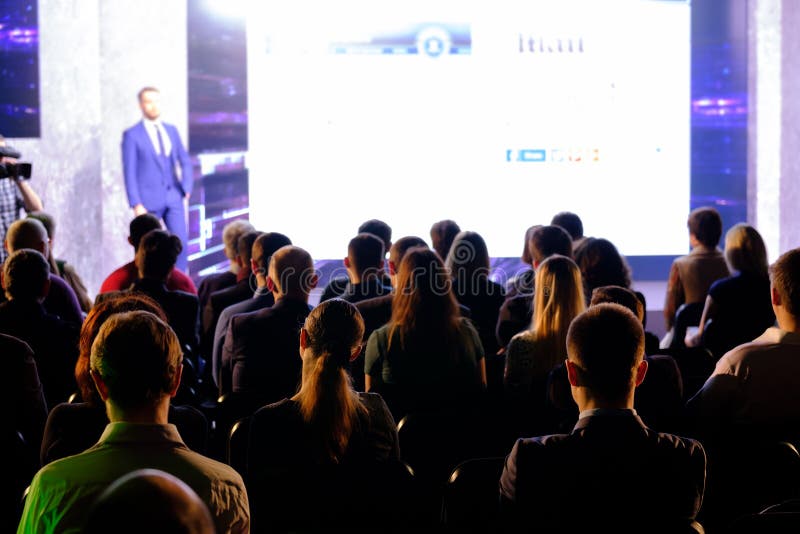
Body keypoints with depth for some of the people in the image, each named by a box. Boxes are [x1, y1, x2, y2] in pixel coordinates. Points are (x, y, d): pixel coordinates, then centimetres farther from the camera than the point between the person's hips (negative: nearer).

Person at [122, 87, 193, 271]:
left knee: (180, 243, -5)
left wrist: (186, 187, 0)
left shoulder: (172, 130, 13)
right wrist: (136, 204, -11)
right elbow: (129, 172, -4)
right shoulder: (132, 135, -1)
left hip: (173, 197, 4)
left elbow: (185, 161, 16)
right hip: (149, 200, -4)